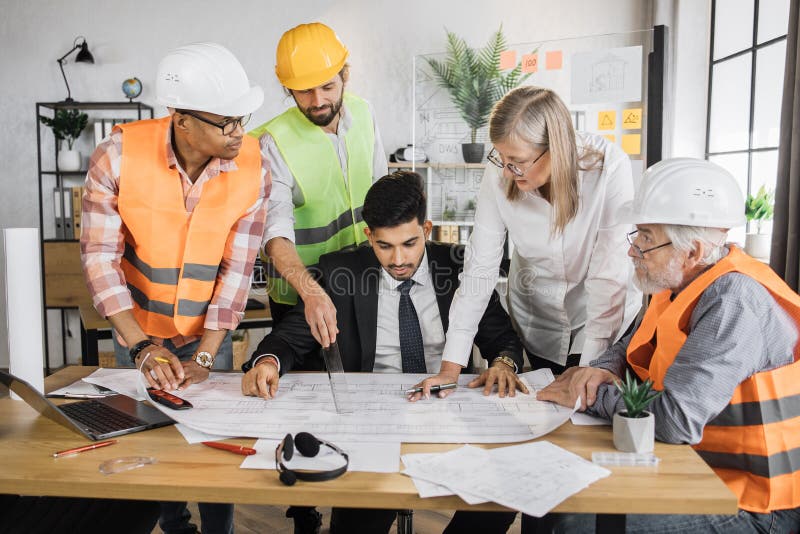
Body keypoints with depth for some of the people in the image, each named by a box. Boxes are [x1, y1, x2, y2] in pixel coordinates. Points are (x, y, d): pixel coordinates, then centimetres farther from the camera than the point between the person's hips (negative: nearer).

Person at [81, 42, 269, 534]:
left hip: (209, 334, 0)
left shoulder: (253, 169, -18)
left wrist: (206, 355, -14)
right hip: (139, 331, 0)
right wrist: (142, 347, -21)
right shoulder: (119, 154, -21)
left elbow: (237, 267, -14)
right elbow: (100, 255, -17)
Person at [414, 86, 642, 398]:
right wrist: (450, 369, -22)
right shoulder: (499, 176, -21)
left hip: (608, 313, -1)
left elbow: (608, 274, -27)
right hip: (538, 316, 2)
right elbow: (479, 270, -19)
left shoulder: (609, 166, -28)